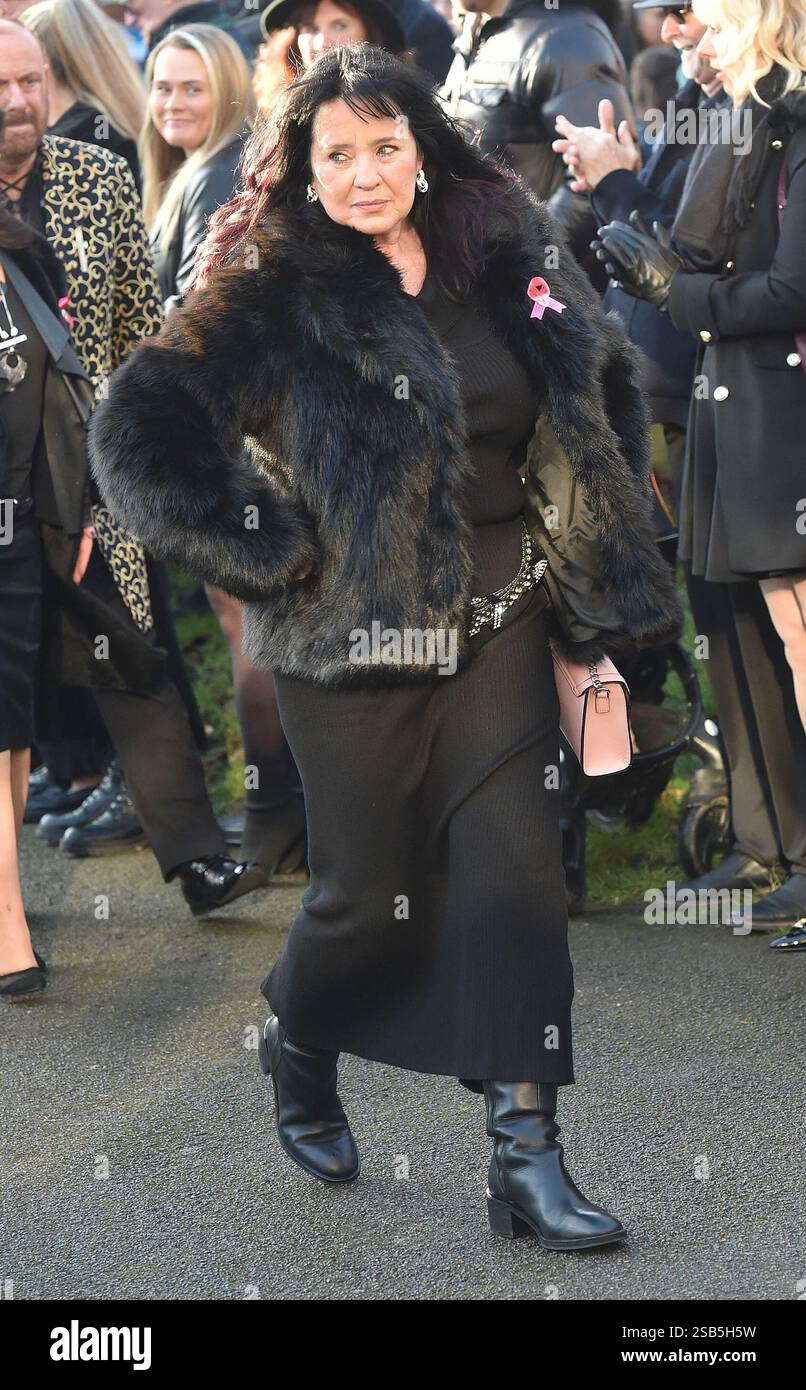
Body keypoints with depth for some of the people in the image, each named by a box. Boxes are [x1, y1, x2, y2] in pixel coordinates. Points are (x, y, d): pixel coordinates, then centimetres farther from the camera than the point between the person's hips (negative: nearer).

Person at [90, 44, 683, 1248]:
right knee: (371, 892, 6)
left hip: (497, 628, 4)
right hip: (355, 648, -4)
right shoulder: (275, 297, -11)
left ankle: (527, 1157, 1)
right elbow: (141, 438, -16)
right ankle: (300, 1056, 38)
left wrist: (612, 557, 12)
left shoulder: (504, 253, 3)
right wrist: (273, 553, -15)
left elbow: (607, 389, 18)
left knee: (516, 868, -3)